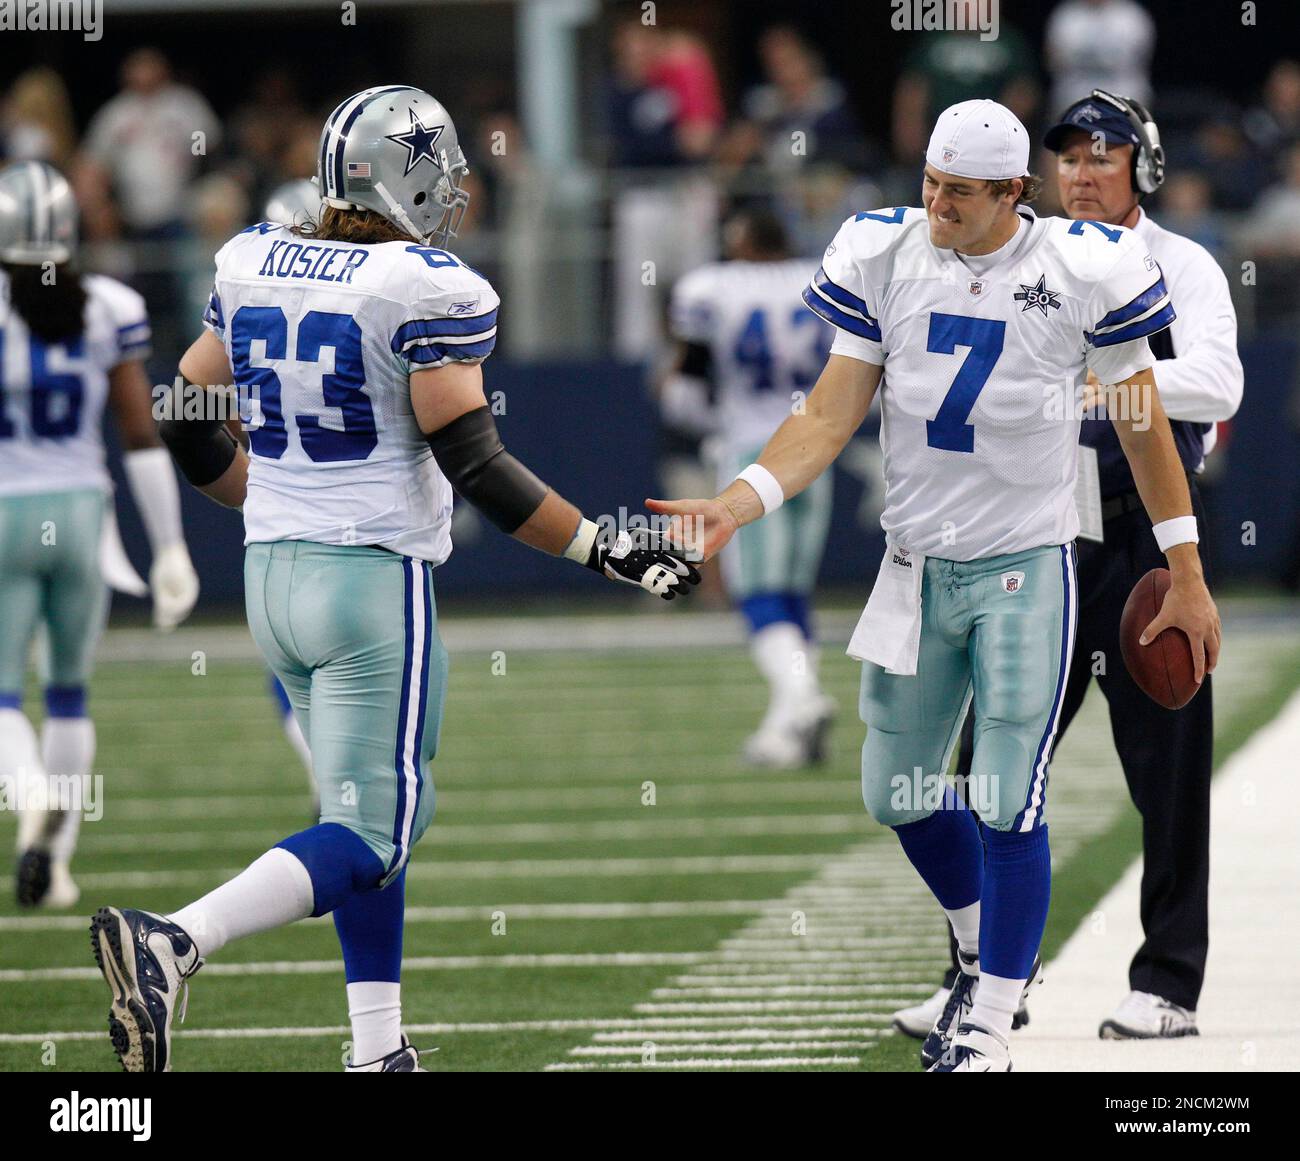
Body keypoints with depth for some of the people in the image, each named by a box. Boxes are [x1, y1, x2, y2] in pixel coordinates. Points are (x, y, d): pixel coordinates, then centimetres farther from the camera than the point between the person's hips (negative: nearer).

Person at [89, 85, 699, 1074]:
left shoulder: (252, 264, 6)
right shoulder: (433, 290, -13)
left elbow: (187, 425, 13)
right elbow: (472, 462, -16)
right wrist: (605, 549, -9)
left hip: (272, 575, 7)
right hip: (375, 580, -7)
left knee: (387, 808, 19)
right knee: (366, 839, -5)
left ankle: (379, 1050, 14)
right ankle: (172, 941, -26)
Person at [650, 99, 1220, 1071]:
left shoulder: (1084, 271, -11)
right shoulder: (885, 256, -3)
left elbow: (1145, 427, -1)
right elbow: (830, 417, -2)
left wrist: (1187, 576, 2)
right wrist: (736, 504, -16)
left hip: (1028, 570, -4)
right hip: (918, 563, 4)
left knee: (1007, 804, -8)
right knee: (898, 791, 12)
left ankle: (988, 1034, 3)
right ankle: (988, 960, 37)